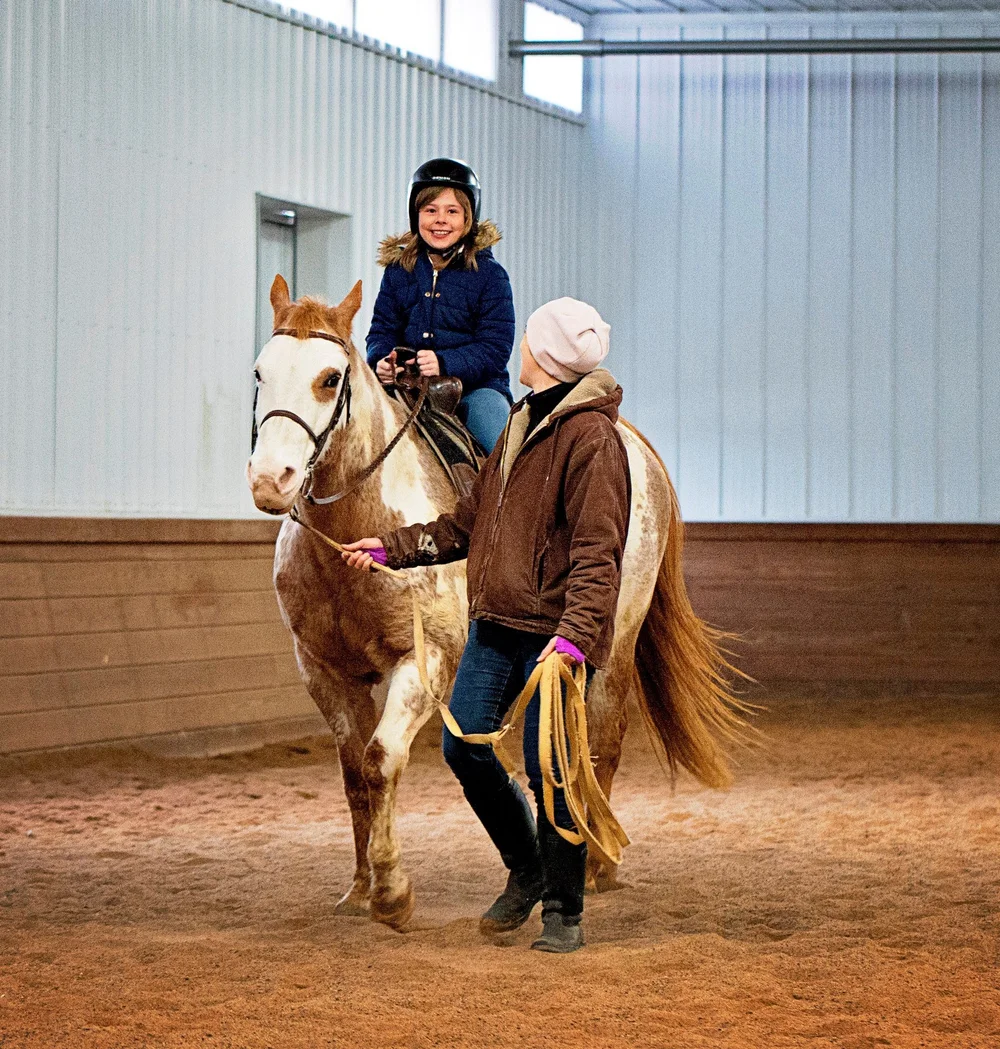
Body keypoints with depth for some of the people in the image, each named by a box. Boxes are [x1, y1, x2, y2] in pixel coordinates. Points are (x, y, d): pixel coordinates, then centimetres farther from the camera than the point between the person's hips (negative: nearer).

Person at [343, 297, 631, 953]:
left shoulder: (591, 436, -12)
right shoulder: (521, 427, 17)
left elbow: (597, 553, -19)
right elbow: (469, 522, 24)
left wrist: (574, 633, -30)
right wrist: (392, 548, 20)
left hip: (555, 632, -8)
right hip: (496, 625, 8)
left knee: (547, 770, -4)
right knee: (465, 748, 6)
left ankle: (565, 914, 12)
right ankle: (527, 872, 27)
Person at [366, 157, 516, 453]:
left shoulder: (489, 274, -1)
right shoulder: (398, 270, 9)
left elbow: (496, 346, -8)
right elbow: (383, 329, 10)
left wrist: (445, 364, -25)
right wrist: (380, 361, -15)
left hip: (475, 386, -2)